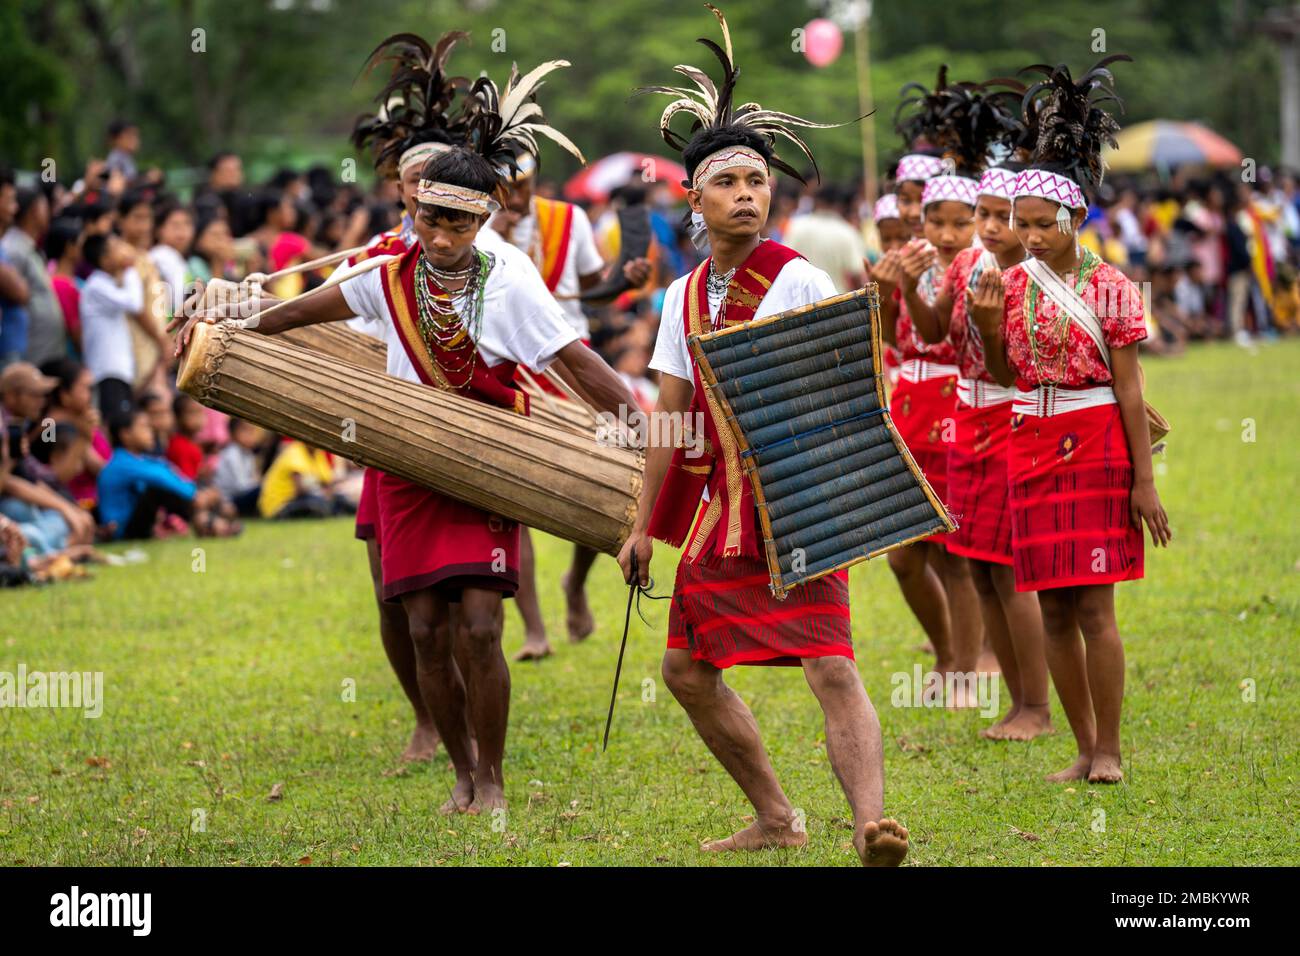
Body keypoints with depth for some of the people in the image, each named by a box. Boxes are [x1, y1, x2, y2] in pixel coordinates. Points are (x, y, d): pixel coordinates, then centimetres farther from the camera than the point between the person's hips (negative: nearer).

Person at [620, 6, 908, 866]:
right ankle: (776, 820, 25)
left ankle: (872, 825, -32)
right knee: (688, 670, 13)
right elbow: (672, 417, 17)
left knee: (830, 667, -20)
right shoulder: (686, 297, 11)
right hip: (720, 505, 7)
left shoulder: (801, 283, -8)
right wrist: (643, 525, 17)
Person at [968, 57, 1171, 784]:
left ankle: (1109, 749, -1)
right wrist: (989, 324, -7)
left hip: (1098, 448, -5)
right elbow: (1007, 375, 12)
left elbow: (1129, 391, -6)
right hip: (1034, 448, 5)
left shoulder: (1109, 289, -6)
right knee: (1054, 608, 4)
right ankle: (1085, 749, 12)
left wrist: (1143, 480, -9)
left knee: (1094, 604, -8)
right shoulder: (1012, 285, 6)